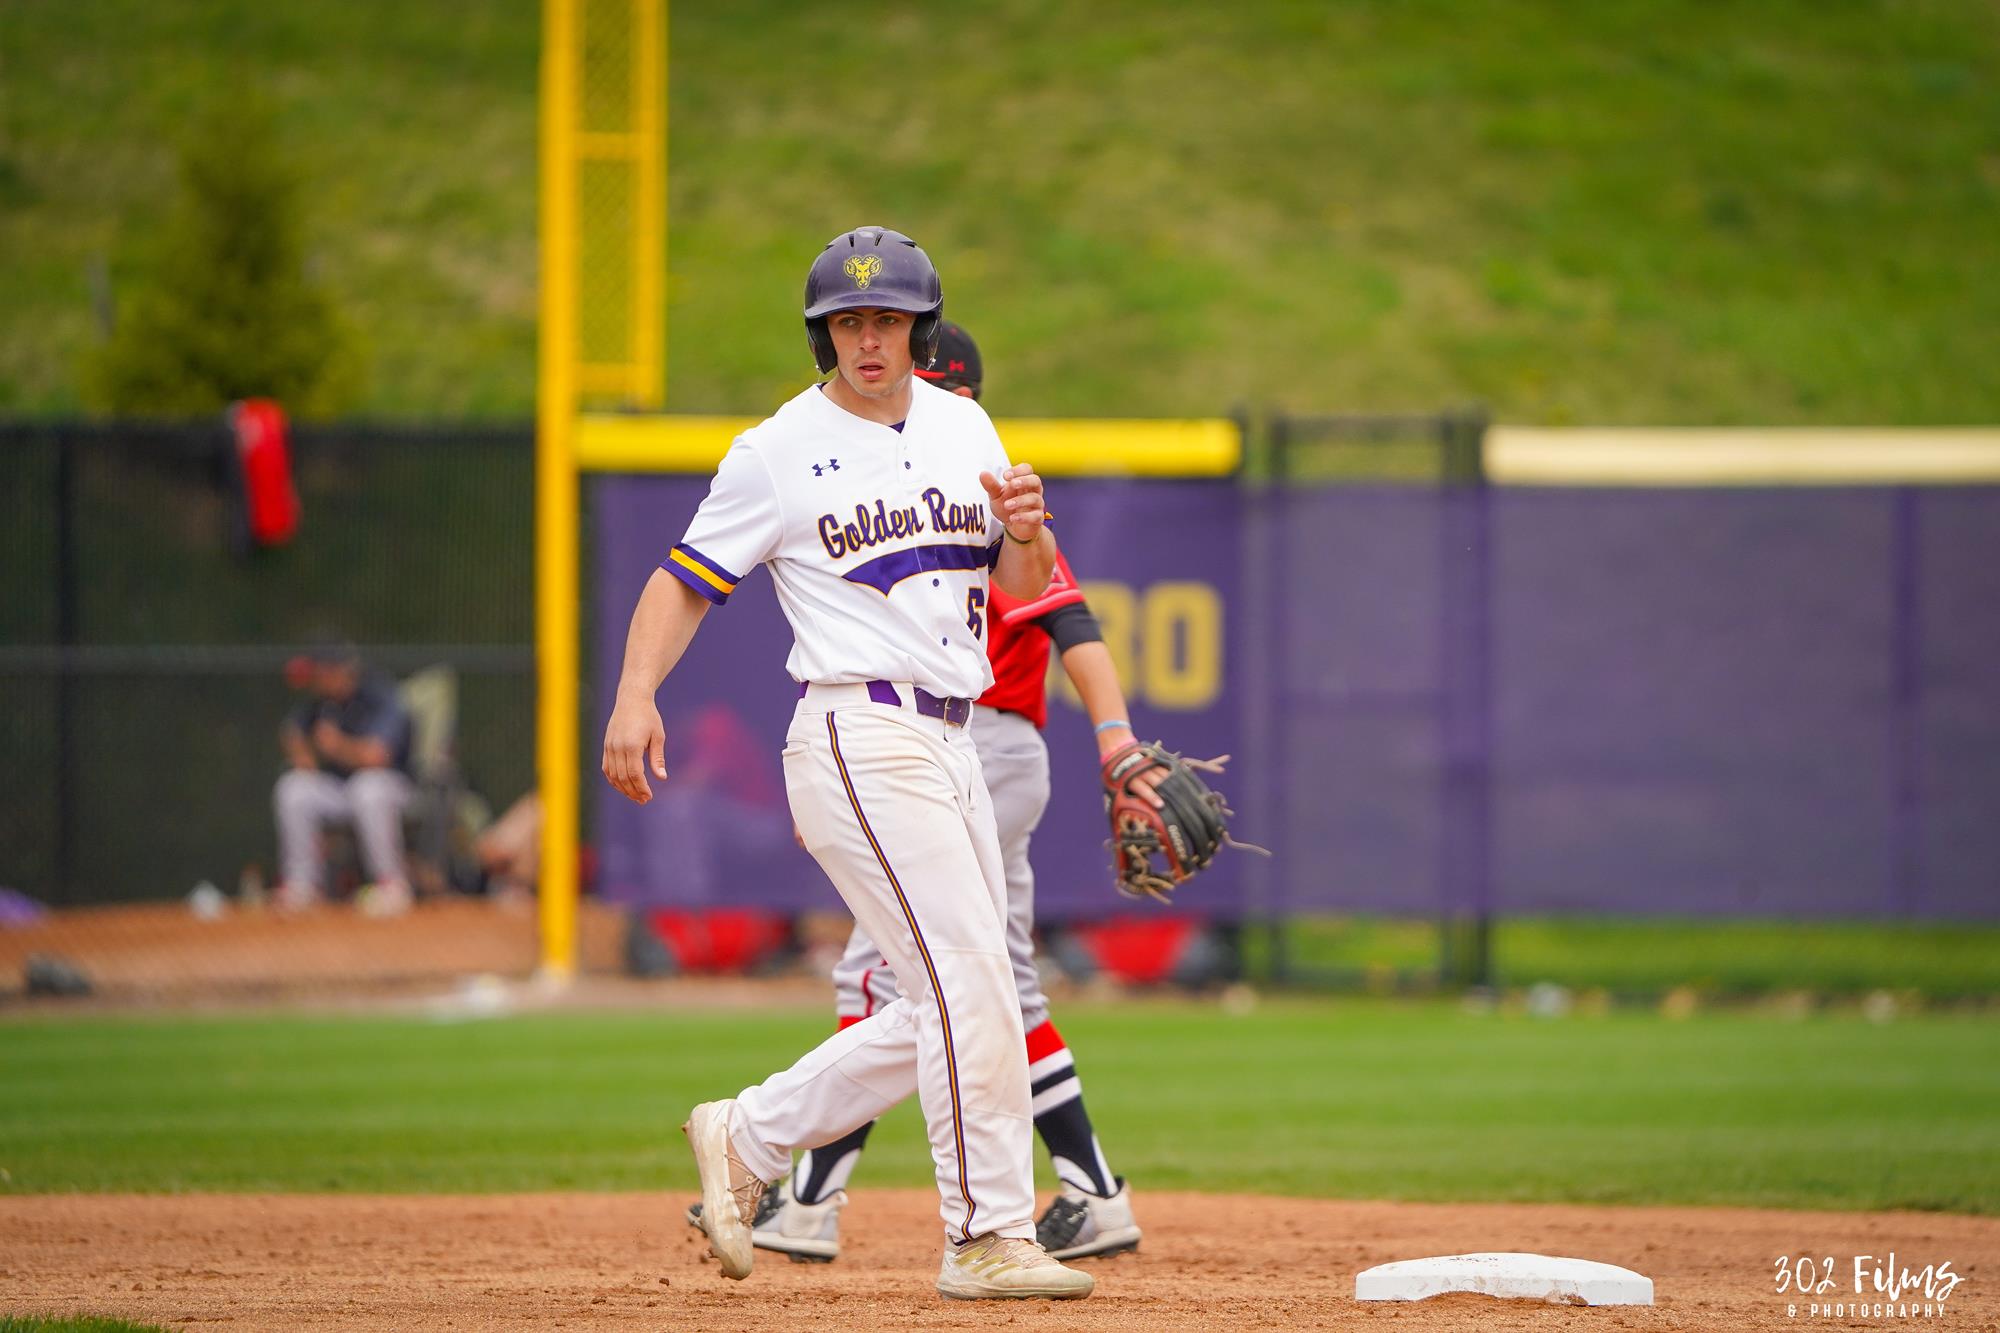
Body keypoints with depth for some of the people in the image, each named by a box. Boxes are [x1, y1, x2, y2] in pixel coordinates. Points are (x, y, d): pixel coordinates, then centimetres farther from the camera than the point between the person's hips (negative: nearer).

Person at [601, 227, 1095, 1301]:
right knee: (969, 980, -15)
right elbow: (684, 581, -3)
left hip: (952, 747, 7)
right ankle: (990, 1237, -11)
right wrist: (635, 695, -19)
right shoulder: (778, 452, -3)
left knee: (947, 1010, 9)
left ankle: (746, 1138, 20)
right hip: (858, 738, -7)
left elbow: (1027, 586, 14)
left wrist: (1025, 529, -10)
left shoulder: (964, 428, 14)